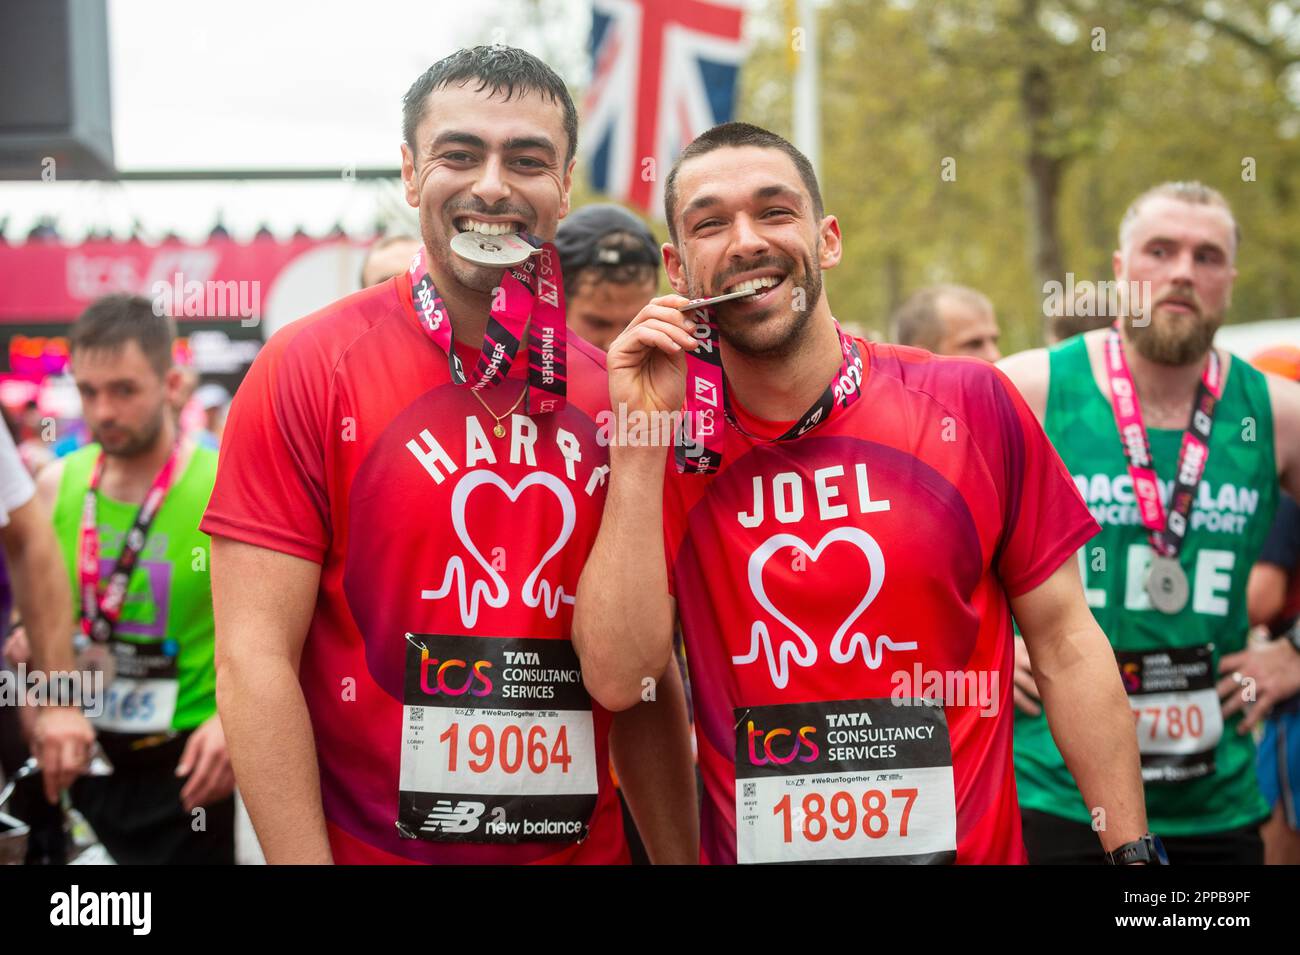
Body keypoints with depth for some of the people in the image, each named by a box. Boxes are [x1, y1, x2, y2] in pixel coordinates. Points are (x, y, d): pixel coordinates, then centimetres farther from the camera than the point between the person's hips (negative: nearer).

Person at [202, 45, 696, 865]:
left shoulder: (613, 392, 3)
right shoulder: (308, 370, -9)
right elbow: (256, 660, -13)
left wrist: (678, 857, 1)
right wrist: (304, 859, -18)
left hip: (589, 845, 4)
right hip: (370, 843, -4)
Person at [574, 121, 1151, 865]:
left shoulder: (971, 405, -7)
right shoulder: (664, 439, -4)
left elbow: (1065, 644, -3)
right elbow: (617, 678, -14)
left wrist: (1131, 851, -8)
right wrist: (642, 437, -17)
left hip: (972, 845, 0)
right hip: (748, 847, 1)